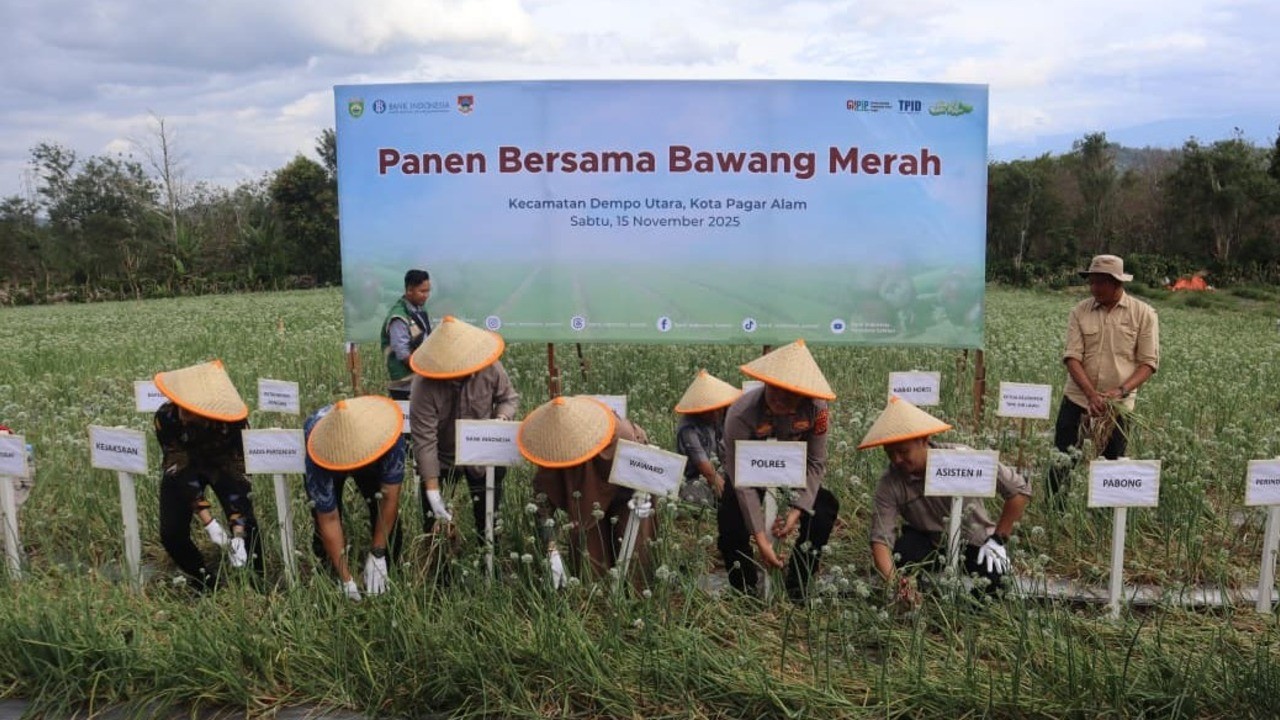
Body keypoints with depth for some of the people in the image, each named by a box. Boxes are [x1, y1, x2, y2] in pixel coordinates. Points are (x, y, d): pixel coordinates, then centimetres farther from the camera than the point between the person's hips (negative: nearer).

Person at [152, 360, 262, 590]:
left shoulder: (234, 421, -35)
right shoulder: (166, 417, -33)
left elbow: (239, 474, -30)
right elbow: (181, 471, -28)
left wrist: (238, 533, -36)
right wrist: (208, 522, -35)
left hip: (224, 466, -1)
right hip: (182, 468, 1)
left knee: (247, 525, -17)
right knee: (172, 534, -10)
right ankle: (206, 583, 13)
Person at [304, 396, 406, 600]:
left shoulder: (386, 433, -42)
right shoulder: (318, 460, -42)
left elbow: (390, 498, -31)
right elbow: (328, 520, -34)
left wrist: (377, 554, -27)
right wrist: (346, 580, -32)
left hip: (376, 465, 1)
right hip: (327, 460, -1)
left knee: (387, 514, -11)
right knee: (323, 514, -15)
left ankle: (389, 577, 6)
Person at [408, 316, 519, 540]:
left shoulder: (490, 368, -23)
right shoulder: (424, 386, -31)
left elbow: (509, 397, -4)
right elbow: (424, 441, -29)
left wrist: (501, 419, -28)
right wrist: (432, 491, -30)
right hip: (440, 460, -2)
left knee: (488, 515, 16)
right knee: (435, 520, 9)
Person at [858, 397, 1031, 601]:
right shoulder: (889, 484, -21)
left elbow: (1019, 489, -17)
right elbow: (881, 538, -26)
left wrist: (998, 539, -16)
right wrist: (892, 581, -44)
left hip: (975, 542, 0)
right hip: (929, 542, 1)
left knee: (991, 583, -28)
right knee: (898, 554, -30)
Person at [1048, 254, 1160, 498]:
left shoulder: (1144, 314, -2)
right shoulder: (1080, 311, 0)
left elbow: (1149, 362, -4)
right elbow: (1072, 357, -7)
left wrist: (1122, 390, -19)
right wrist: (1092, 394, -20)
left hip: (1119, 406, -1)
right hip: (1077, 400, 1)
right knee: (1060, 464, 2)